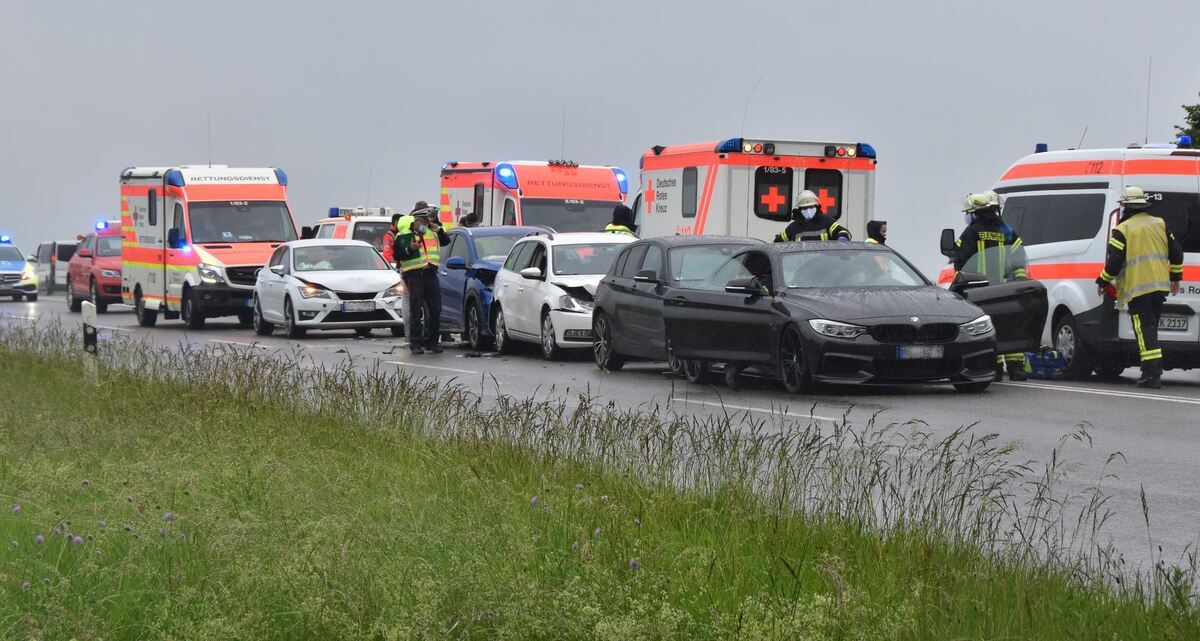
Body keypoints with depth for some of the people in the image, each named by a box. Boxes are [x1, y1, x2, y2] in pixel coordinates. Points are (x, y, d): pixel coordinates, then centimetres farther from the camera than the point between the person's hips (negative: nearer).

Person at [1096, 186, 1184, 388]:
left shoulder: (1122, 230, -7)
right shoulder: (1160, 224, 11)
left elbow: (1114, 261, -10)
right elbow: (1176, 253, 13)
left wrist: (1103, 281, 5)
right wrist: (1175, 278, 24)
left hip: (1137, 288, -6)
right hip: (1160, 286, 6)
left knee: (1145, 331, -8)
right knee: (1151, 328, 16)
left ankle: (1152, 374, -16)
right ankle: (1153, 371, 17)